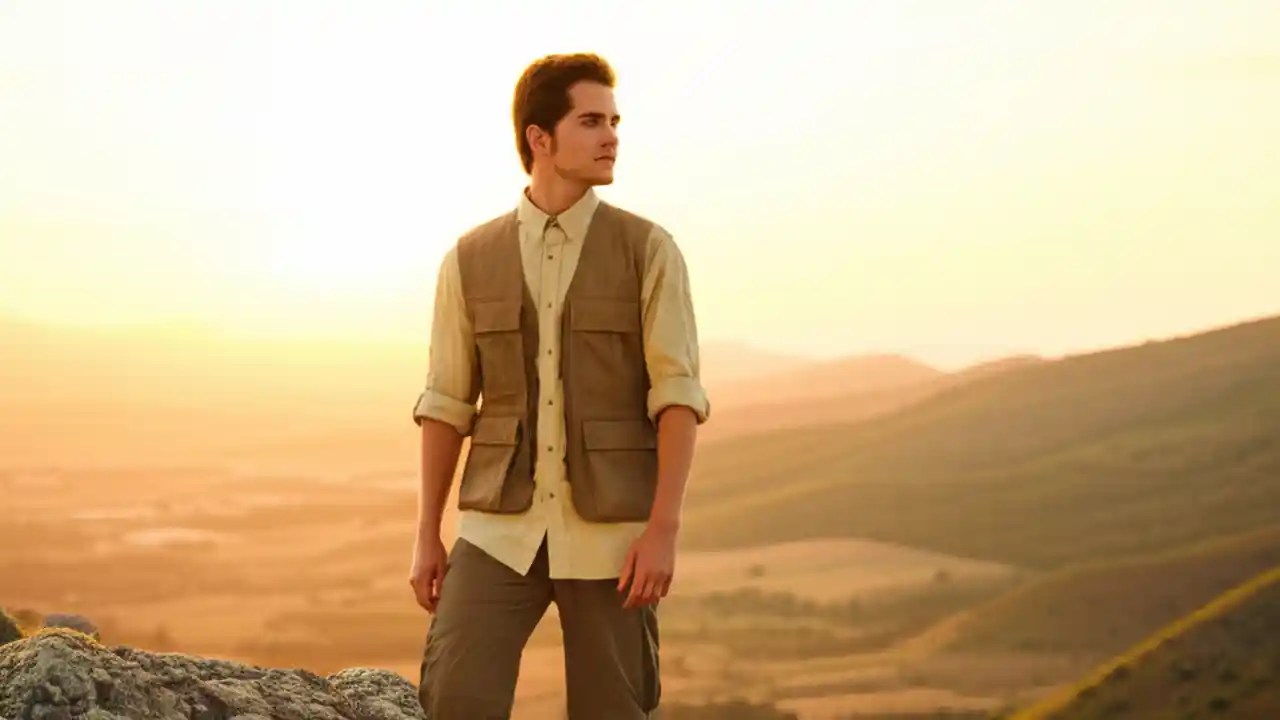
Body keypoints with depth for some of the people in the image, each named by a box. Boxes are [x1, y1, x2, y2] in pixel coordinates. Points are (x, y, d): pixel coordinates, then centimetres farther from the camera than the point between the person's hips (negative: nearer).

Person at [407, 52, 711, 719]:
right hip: (502, 528, 2)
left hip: (610, 531, -1)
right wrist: (426, 537, 3)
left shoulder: (649, 250, -3)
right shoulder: (469, 260, 4)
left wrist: (663, 530, -17)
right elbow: (446, 405, 6)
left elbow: (678, 396, -8)